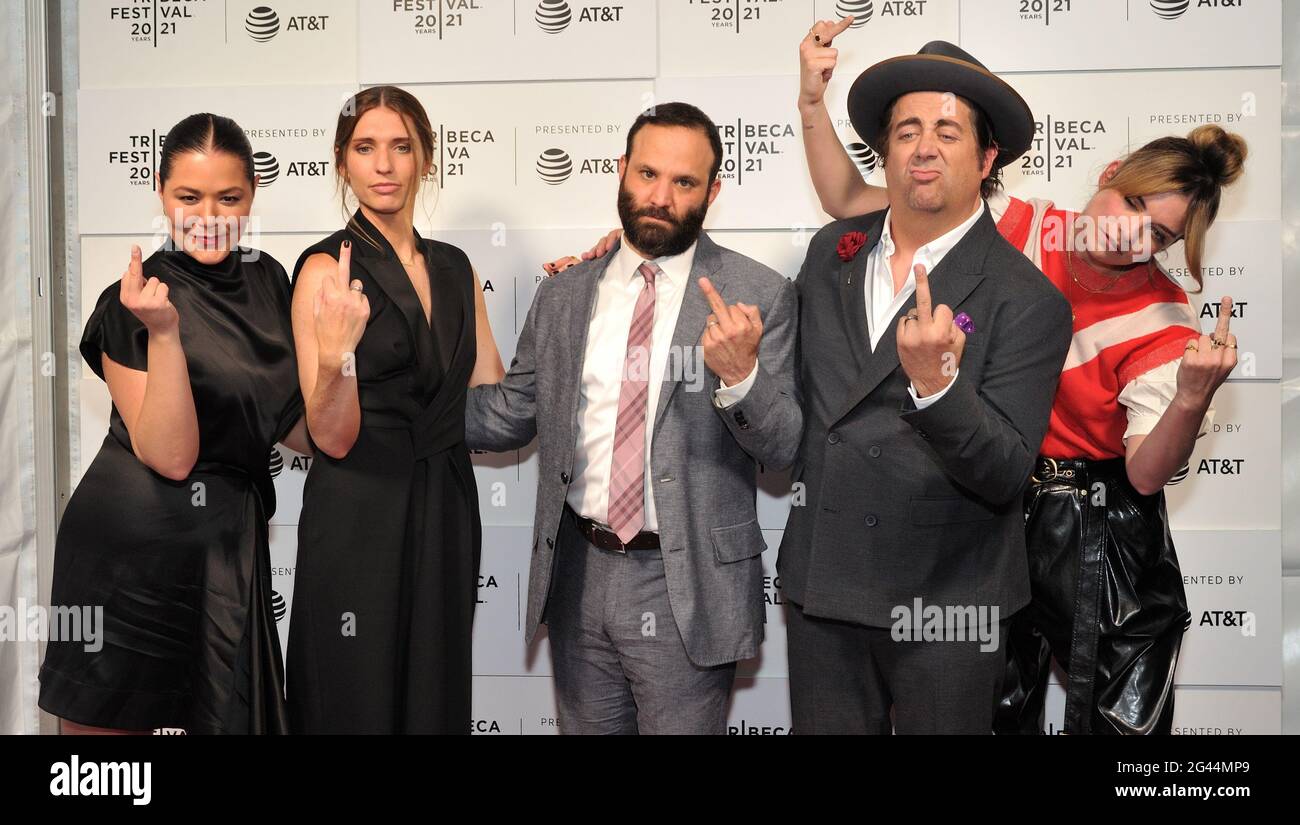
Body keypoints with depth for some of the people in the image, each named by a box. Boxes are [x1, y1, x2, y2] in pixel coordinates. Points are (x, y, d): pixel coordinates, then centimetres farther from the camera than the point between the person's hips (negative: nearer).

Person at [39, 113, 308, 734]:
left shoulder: (265, 279, 4)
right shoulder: (131, 305, -12)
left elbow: (290, 428, 10)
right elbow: (171, 455, -18)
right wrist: (163, 333, -28)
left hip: (231, 540, 5)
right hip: (135, 542, -5)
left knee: (233, 716, 12)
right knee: (113, 722, 7)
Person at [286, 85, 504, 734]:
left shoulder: (454, 268, 8)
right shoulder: (326, 268, -9)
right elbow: (333, 438, -14)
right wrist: (336, 357, -33)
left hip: (445, 515, 6)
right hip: (359, 518, -5)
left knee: (438, 701, 15)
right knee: (358, 708, 7)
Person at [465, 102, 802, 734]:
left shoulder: (758, 296, -6)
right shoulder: (563, 295, 5)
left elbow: (781, 447, -9)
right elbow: (511, 414, 8)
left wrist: (740, 375, -29)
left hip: (686, 586, -3)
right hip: (577, 573, 4)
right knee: (586, 729, 19)